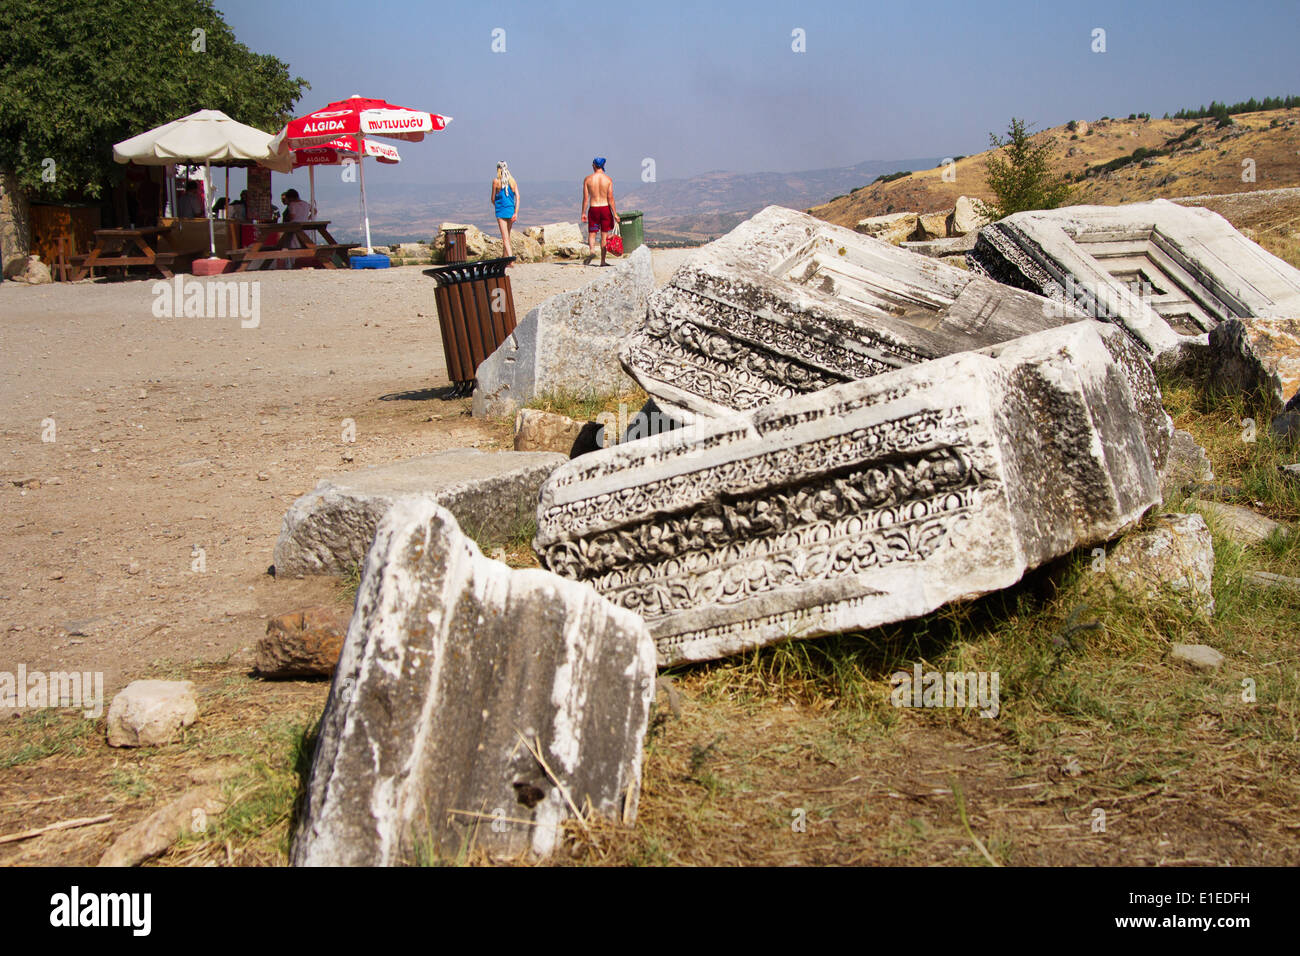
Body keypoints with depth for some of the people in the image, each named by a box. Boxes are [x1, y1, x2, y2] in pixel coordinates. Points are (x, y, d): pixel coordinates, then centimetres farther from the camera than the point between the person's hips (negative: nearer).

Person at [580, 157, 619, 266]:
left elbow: (585, 198, -2)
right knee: (604, 235, 8)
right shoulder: (608, 179, -3)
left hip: (593, 208, 0)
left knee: (592, 233, 10)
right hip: (605, 208, 0)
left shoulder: (588, 179, -2)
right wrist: (615, 213, -2)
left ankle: (592, 250, -20)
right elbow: (610, 198, -6)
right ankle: (602, 260, 10)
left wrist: (583, 213, 3)